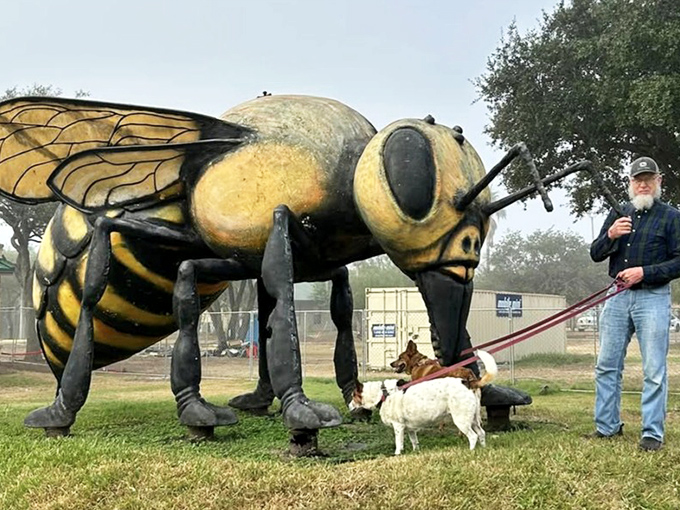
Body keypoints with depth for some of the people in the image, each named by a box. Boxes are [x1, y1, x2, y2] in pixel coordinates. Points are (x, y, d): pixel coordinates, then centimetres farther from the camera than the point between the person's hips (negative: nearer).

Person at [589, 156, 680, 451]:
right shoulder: (618, 214, 12)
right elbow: (595, 255, 9)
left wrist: (644, 272, -15)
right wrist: (610, 235, -11)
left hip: (653, 298, -4)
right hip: (618, 297, 5)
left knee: (654, 370, -3)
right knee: (607, 366, 8)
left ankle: (652, 434, 2)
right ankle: (607, 426, 18)